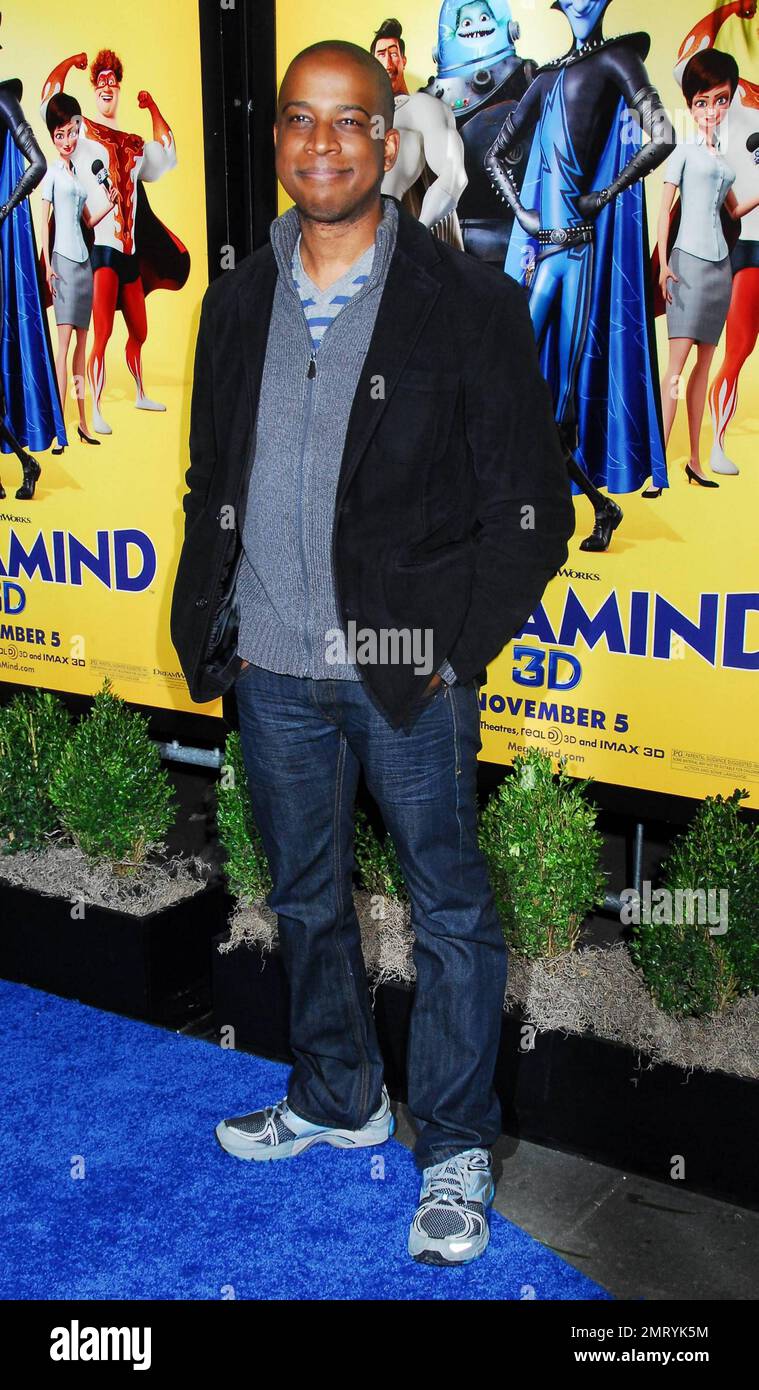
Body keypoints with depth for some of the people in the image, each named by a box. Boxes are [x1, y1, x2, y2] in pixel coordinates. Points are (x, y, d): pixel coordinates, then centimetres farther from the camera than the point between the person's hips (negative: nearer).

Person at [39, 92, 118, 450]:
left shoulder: (77, 175, 19)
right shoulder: (52, 172, 0)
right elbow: (44, 221, -5)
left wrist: (108, 205, 8)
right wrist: (47, 266, -12)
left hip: (83, 260, 7)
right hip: (63, 260, -7)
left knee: (81, 341, 8)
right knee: (63, 339, -12)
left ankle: (82, 421, 13)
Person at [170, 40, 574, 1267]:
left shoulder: (468, 303, -7)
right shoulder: (238, 303, 8)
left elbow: (530, 504, -6)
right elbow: (211, 483, 14)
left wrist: (456, 648, -11)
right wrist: (208, 627, 6)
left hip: (408, 672, -4)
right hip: (273, 671, 5)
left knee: (451, 910, 6)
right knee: (307, 898, 18)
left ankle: (456, 1152, 25)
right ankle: (338, 1100, 40)